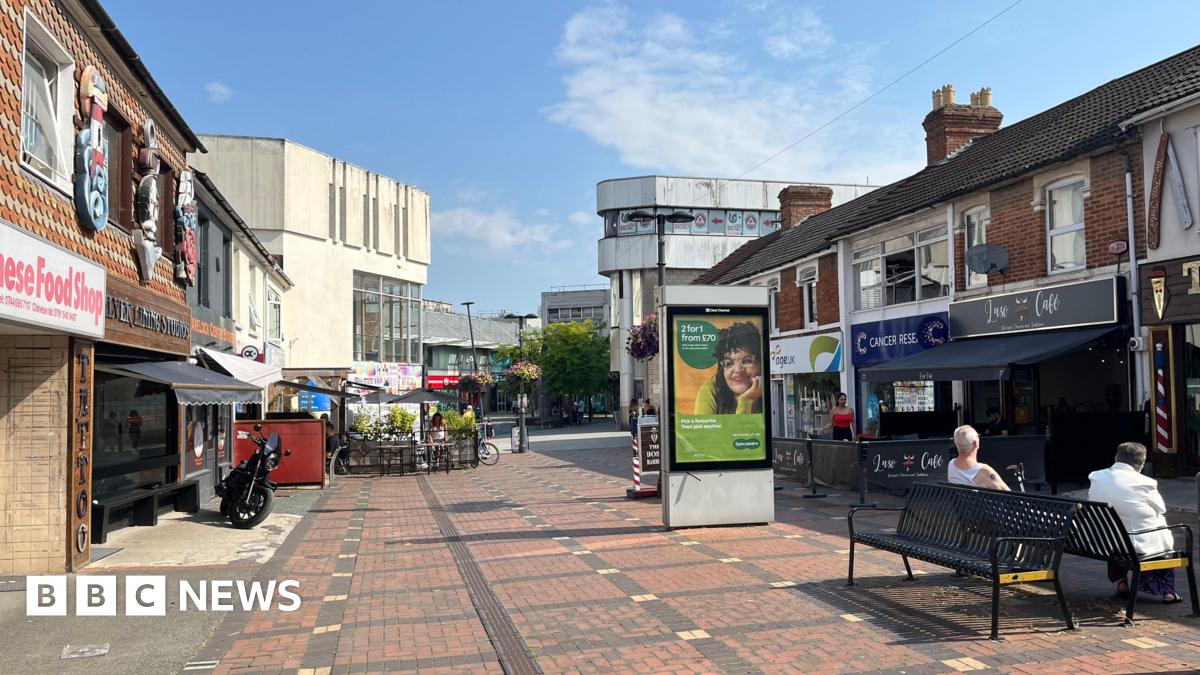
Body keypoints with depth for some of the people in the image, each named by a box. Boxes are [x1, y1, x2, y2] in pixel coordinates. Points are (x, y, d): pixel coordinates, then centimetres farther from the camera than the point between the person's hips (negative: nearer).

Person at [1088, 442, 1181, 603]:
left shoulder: (1096, 478, -5)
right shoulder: (1144, 484, -16)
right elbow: (1162, 510, 3)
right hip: (1140, 546, -3)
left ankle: (1120, 582, 32)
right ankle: (1166, 590, 28)